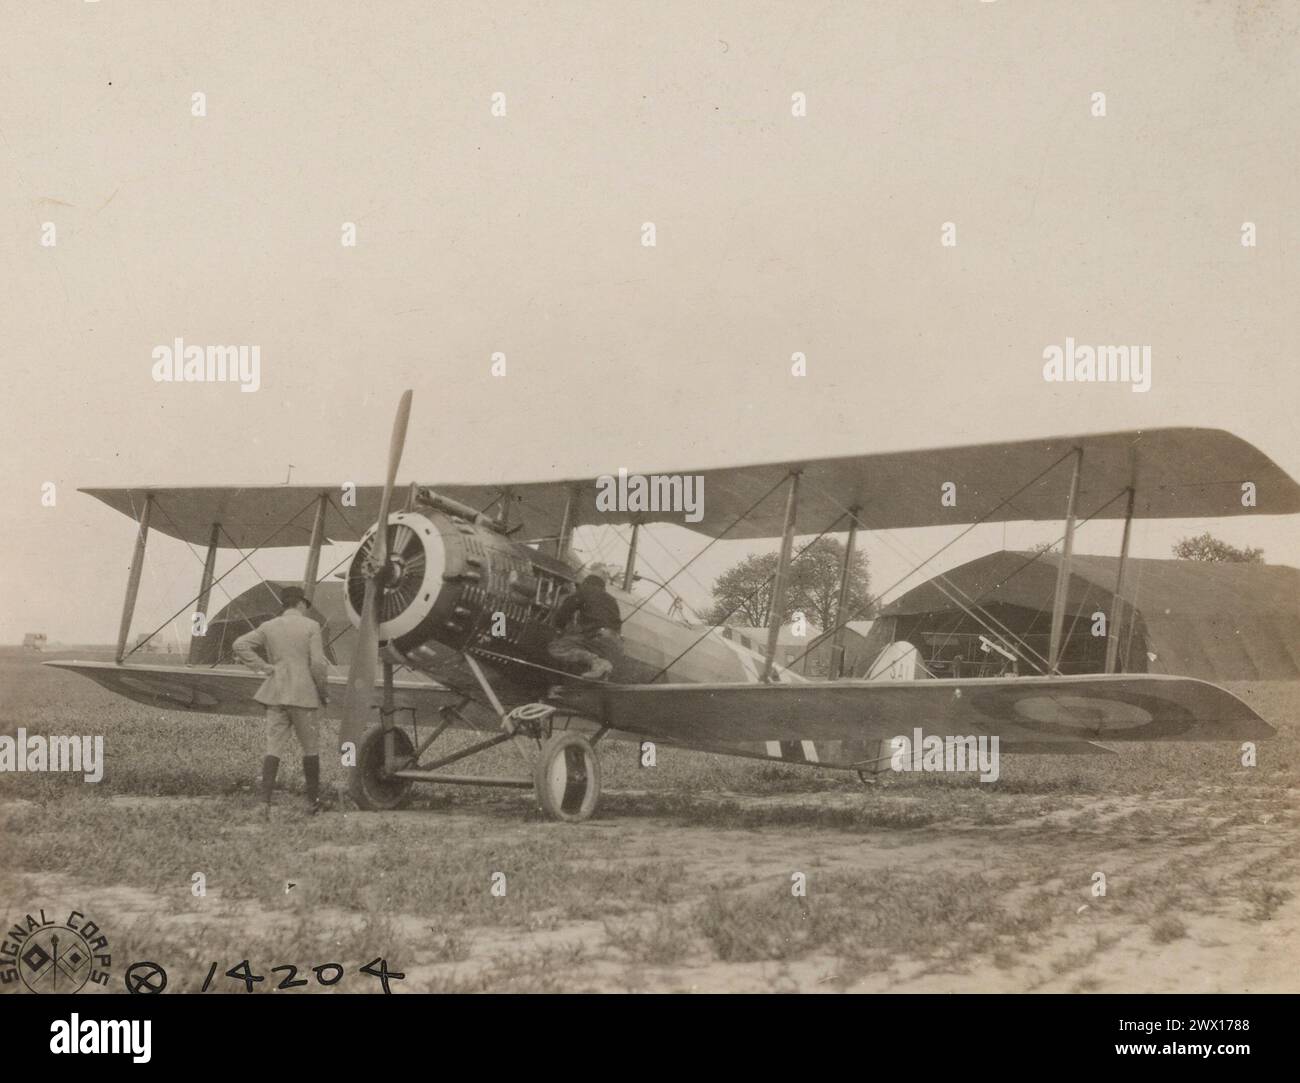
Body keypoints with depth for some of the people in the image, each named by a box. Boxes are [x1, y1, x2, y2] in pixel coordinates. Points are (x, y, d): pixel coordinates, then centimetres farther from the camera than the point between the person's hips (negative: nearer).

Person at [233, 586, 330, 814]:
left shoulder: (268, 627, 7)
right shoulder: (311, 626, -4)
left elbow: (240, 645, -1)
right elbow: (318, 663, -10)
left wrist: (264, 667, 0)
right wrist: (322, 691, 3)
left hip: (275, 693, 3)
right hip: (304, 693, -3)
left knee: (274, 747, 3)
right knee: (310, 748, 10)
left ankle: (265, 799, -7)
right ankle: (313, 800, 16)